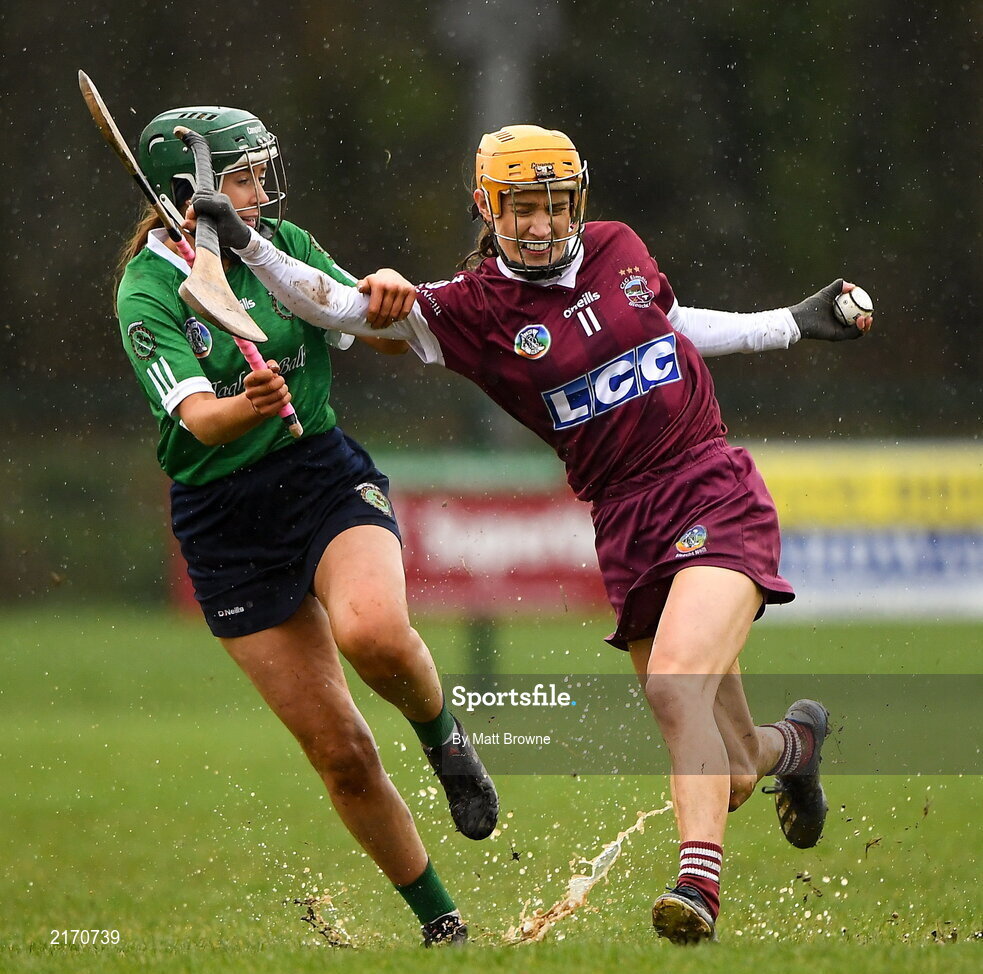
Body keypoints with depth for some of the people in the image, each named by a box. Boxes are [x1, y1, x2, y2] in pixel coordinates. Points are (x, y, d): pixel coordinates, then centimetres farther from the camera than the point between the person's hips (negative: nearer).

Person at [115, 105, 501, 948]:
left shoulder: (281, 246, 3)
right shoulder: (147, 297, -9)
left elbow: (391, 339, 10)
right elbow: (198, 419, -22)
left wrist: (385, 298, -13)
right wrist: (245, 407, -44)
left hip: (326, 475, 2)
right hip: (225, 521, -2)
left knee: (373, 631, -33)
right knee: (340, 751, -2)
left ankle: (444, 738, -1)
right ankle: (440, 920, 14)